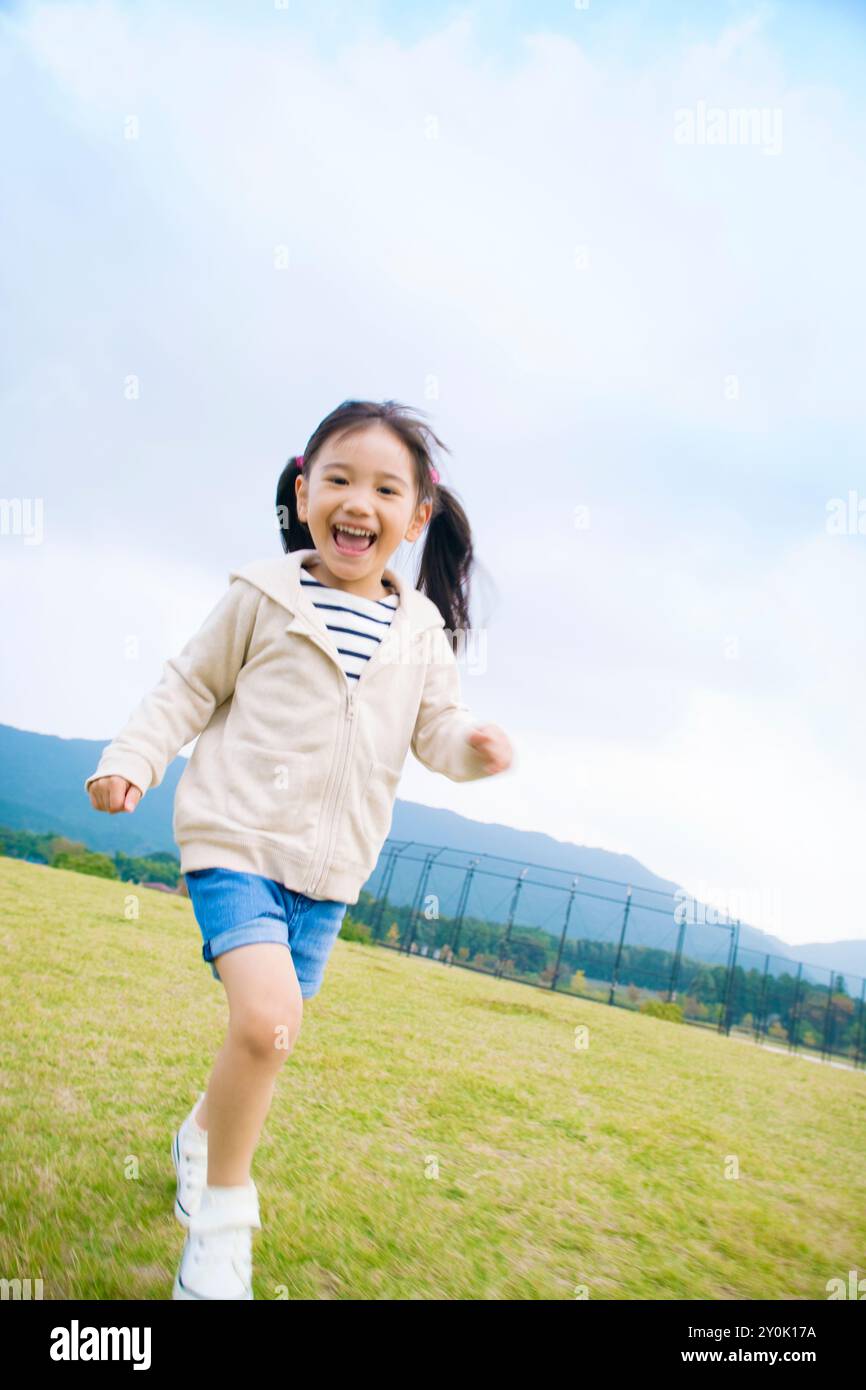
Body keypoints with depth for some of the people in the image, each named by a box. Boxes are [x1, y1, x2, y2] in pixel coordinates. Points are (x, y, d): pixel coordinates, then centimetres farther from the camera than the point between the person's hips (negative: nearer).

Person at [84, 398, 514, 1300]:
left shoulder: (421, 633, 5)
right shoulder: (263, 597, -4)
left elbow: (435, 728, 8)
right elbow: (189, 688, 3)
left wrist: (473, 748, -14)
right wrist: (131, 759, -9)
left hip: (331, 864, 4)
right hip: (237, 839, -4)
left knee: (270, 1032, 15)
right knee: (265, 1017, -22)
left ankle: (204, 1135, 48)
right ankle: (223, 1214, 3)